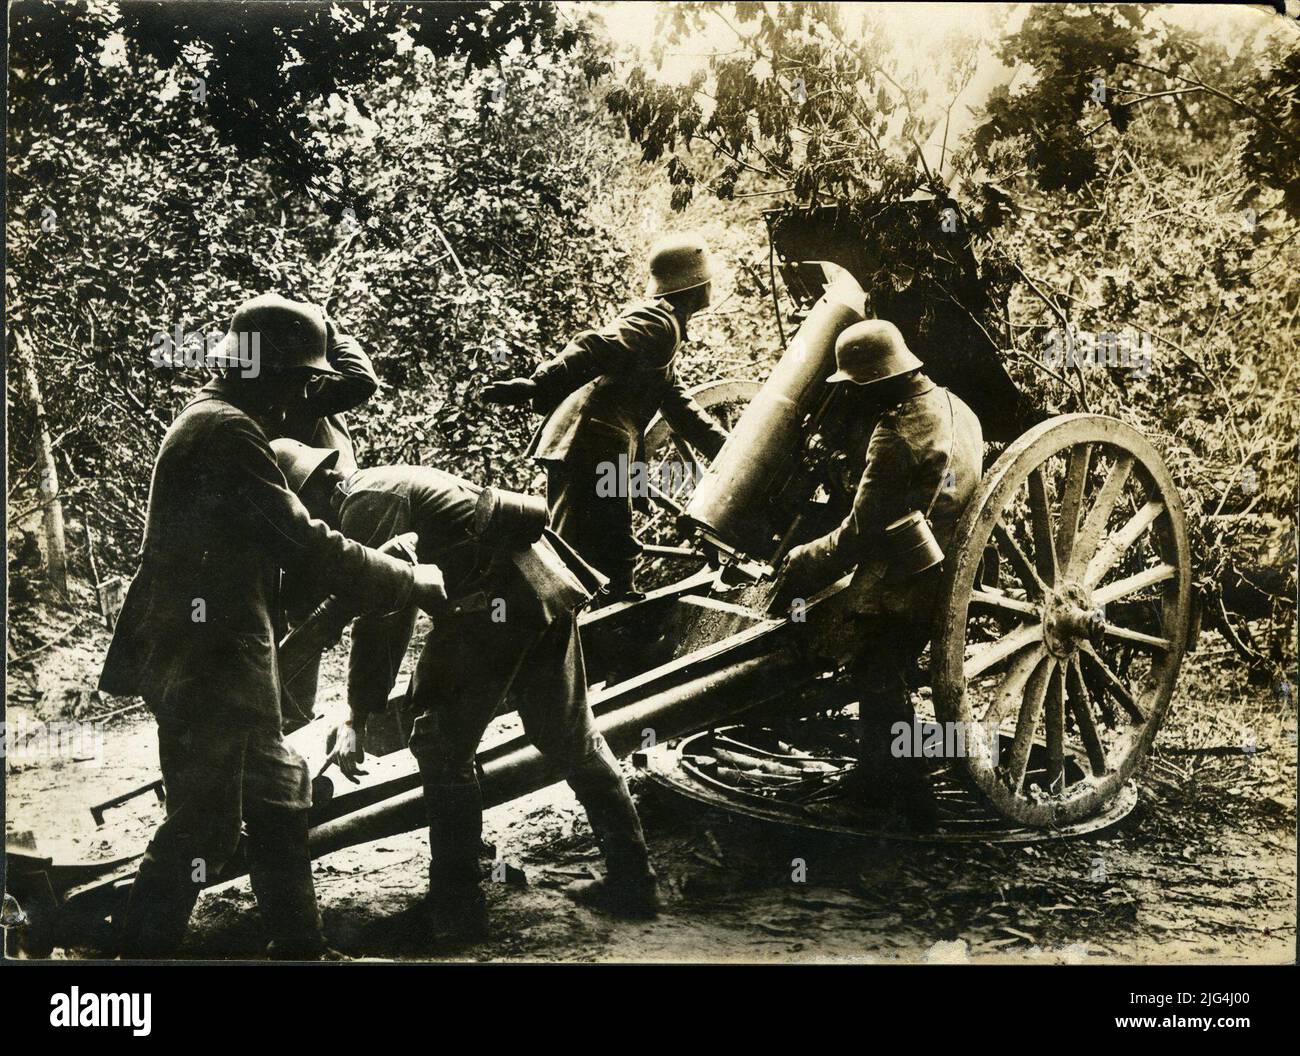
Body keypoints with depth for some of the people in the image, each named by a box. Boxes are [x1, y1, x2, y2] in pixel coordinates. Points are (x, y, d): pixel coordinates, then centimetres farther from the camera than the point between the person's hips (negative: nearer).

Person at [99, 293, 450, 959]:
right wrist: (414, 583, -12)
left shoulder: (215, 422, 17)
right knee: (202, 830, -5)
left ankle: (299, 948, 27)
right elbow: (305, 546, -22)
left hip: (223, 663, 11)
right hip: (203, 670, -11)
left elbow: (276, 540, 21)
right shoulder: (226, 430, -17)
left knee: (278, 798, 17)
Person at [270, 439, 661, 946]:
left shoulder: (364, 503, -6)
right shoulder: (386, 485, 25)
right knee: (572, 737, 17)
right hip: (547, 583, 10)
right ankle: (632, 879, 25)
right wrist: (379, 698, 36)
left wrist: (356, 719, -5)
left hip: (492, 597, -10)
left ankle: (457, 907, 9)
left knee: (441, 747, 3)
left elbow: (374, 619, -10)